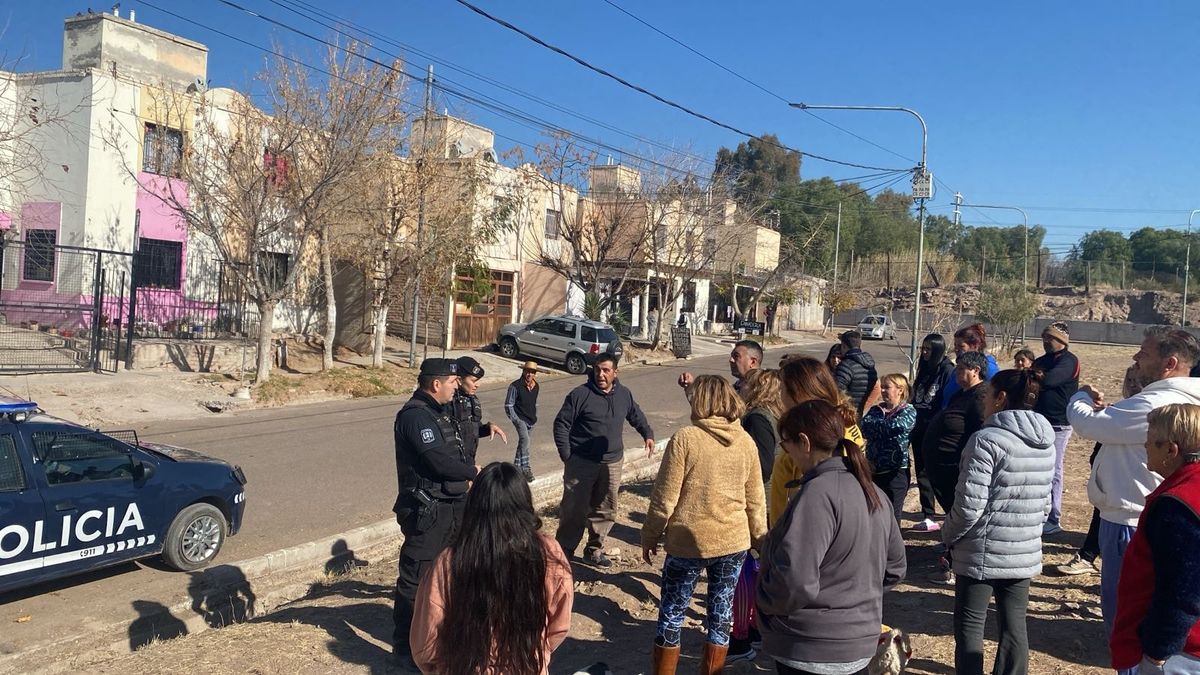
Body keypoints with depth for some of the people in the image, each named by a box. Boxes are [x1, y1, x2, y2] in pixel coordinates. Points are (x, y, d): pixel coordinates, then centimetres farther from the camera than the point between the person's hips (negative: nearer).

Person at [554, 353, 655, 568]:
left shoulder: (624, 395, 6)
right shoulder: (580, 394, -10)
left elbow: (637, 417, 24)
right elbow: (561, 424, -7)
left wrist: (648, 434, 7)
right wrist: (566, 455, -11)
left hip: (612, 463, 5)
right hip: (581, 463, -5)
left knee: (604, 510, 12)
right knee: (574, 510, -2)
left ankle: (594, 551, 28)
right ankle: (564, 552, 12)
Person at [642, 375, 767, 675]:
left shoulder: (685, 438, -14)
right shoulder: (746, 442, 0)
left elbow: (665, 498, -11)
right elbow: (755, 500, 7)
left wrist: (650, 536, 1)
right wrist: (759, 536, 20)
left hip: (688, 543, -4)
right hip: (734, 542, 4)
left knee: (671, 615, 11)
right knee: (720, 617, 14)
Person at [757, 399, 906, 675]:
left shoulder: (818, 494, -24)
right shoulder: (872, 491, 5)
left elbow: (794, 581, -29)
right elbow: (894, 567, 14)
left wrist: (763, 601, -11)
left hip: (811, 651, -8)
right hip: (860, 642, 8)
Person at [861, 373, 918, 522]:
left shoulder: (908, 411, -2)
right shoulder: (876, 409, 11)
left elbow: (895, 426, -21)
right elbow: (864, 429, -5)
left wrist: (872, 426, -7)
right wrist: (883, 429, -19)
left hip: (896, 472, -5)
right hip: (874, 470, 5)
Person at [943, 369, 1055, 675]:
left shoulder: (988, 439, -18)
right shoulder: (1047, 444, 6)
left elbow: (969, 506, -19)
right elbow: (1045, 503, 14)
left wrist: (948, 536, -4)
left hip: (981, 552, -6)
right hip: (1025, 553, 7)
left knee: (969, 626, 6)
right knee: (1014, 624, 15)